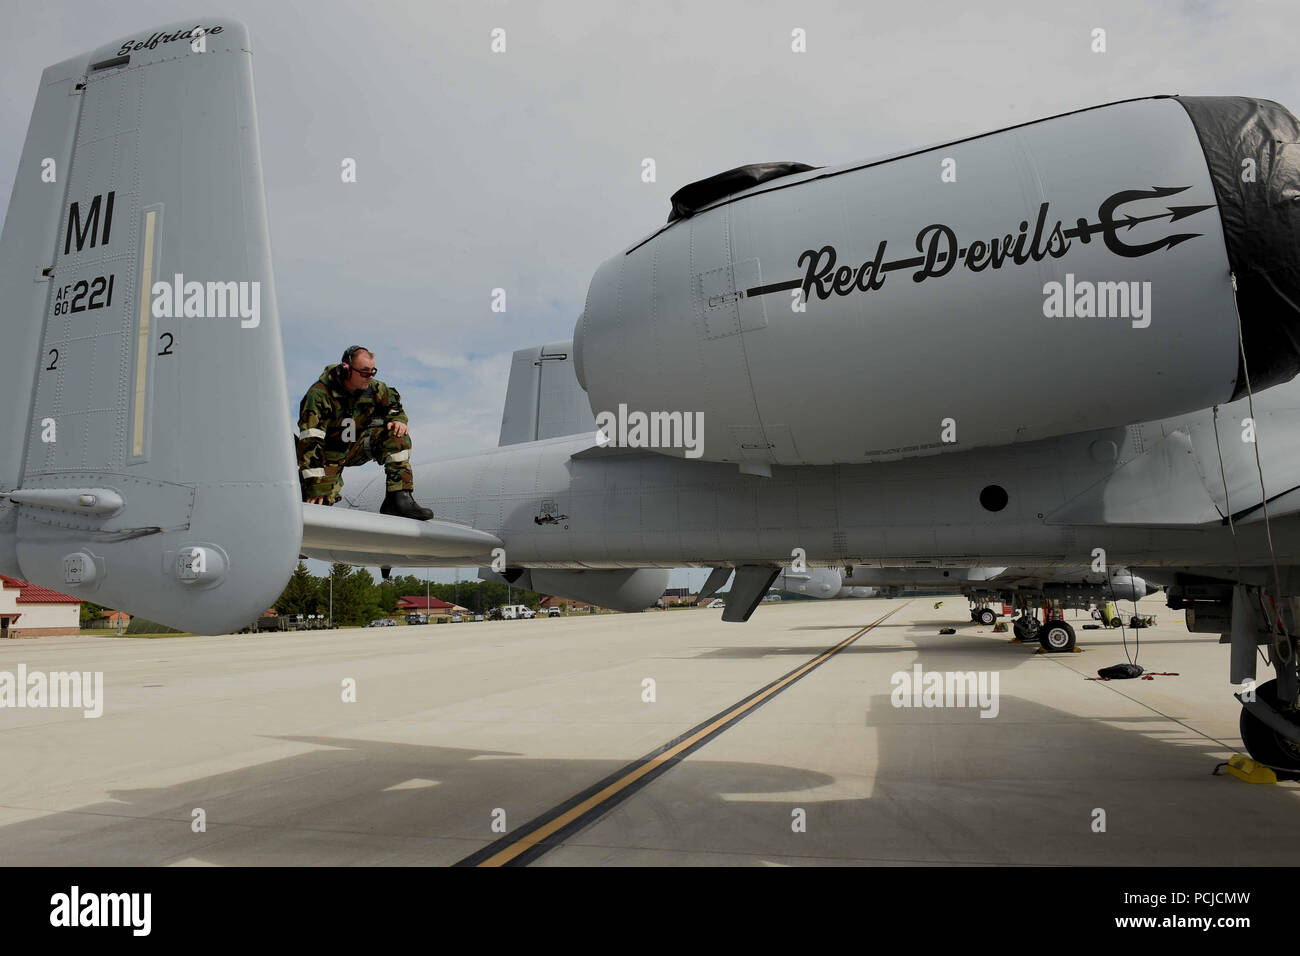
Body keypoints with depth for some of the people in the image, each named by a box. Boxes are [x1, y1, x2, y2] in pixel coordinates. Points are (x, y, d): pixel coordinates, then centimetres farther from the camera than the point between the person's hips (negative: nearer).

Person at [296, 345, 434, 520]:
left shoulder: (373, 388, -9)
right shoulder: (319, 394, -25)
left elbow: (394, 405, 12)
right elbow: (310, 441, -31)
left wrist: (398, 420, -14)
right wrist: (317, 485, -36)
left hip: (357, 449, 4)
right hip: (328, 456, -4)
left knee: (397, 436, -20)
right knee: (319, 503, -22)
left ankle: (398, 498, -26)